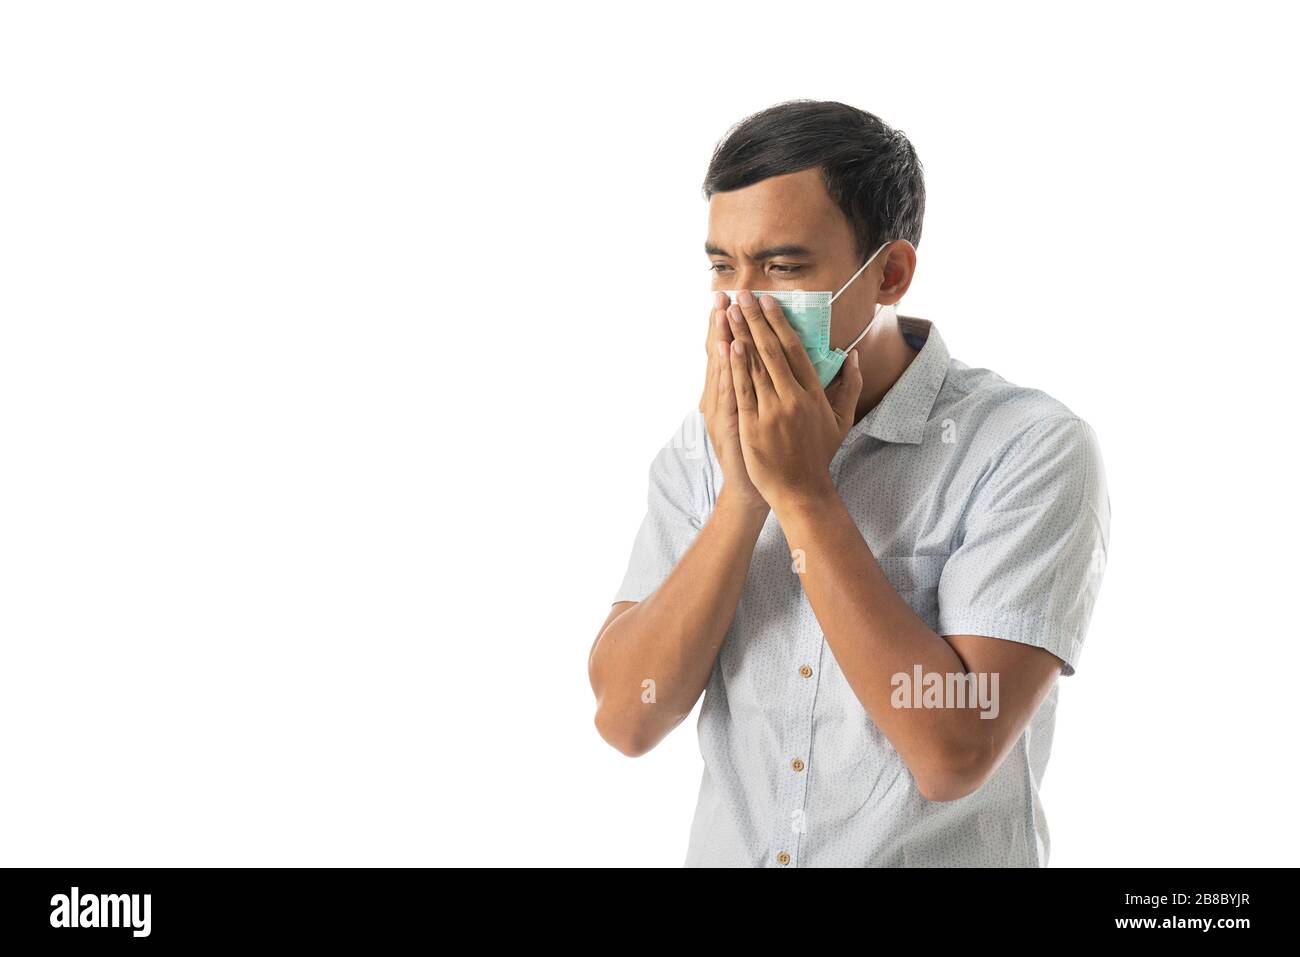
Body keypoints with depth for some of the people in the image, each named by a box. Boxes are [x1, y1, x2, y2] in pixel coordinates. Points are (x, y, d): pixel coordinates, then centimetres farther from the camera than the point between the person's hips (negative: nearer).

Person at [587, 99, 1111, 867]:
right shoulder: (704, 445, 0)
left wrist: (804, 492, -20)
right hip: (725, 847, 4)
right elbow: (627, 719, -8)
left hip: (946, 851, -3)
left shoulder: (1032, 449, -14)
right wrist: (742, 495, -17)